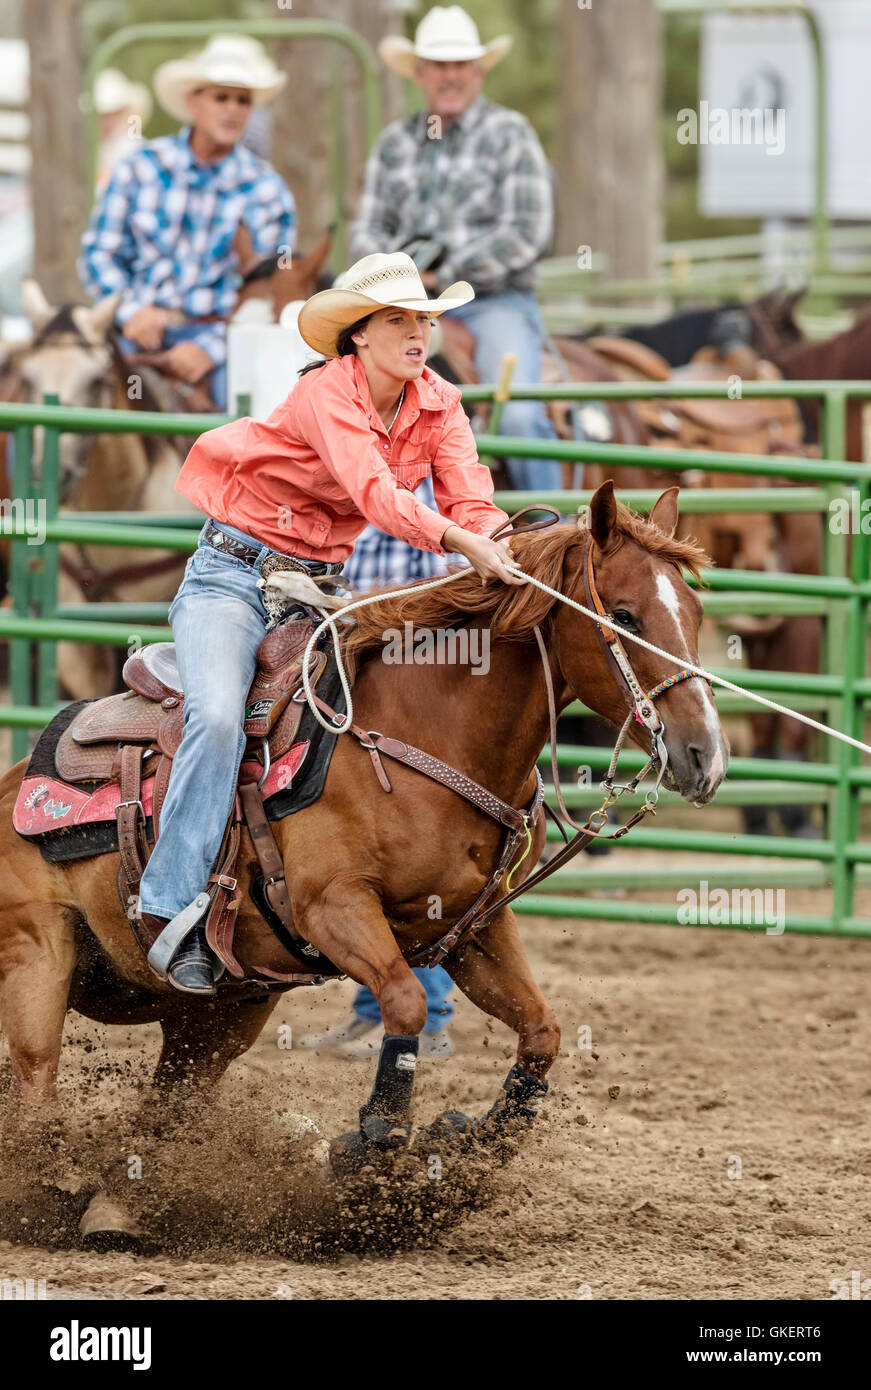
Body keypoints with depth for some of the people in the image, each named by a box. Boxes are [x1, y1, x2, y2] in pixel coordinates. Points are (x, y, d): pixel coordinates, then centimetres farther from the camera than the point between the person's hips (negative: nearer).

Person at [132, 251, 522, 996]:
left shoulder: (438, 404, 0)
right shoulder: (327, 392, -21)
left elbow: (471, 500, -12)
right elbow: (373, 491, -36)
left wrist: (502, 554, -34)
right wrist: (463, 542, -50)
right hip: (233, 573, -7)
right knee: (220, 717, -29)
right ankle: (171, 907, -23)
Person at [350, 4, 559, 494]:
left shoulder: (509, 135, 2)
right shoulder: (395, 143, 16)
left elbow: (527, 236, -6)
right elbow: (369, 229, 16)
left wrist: (444, 273, -10)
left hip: (494, 303, -4)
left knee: (519, 415, -27)